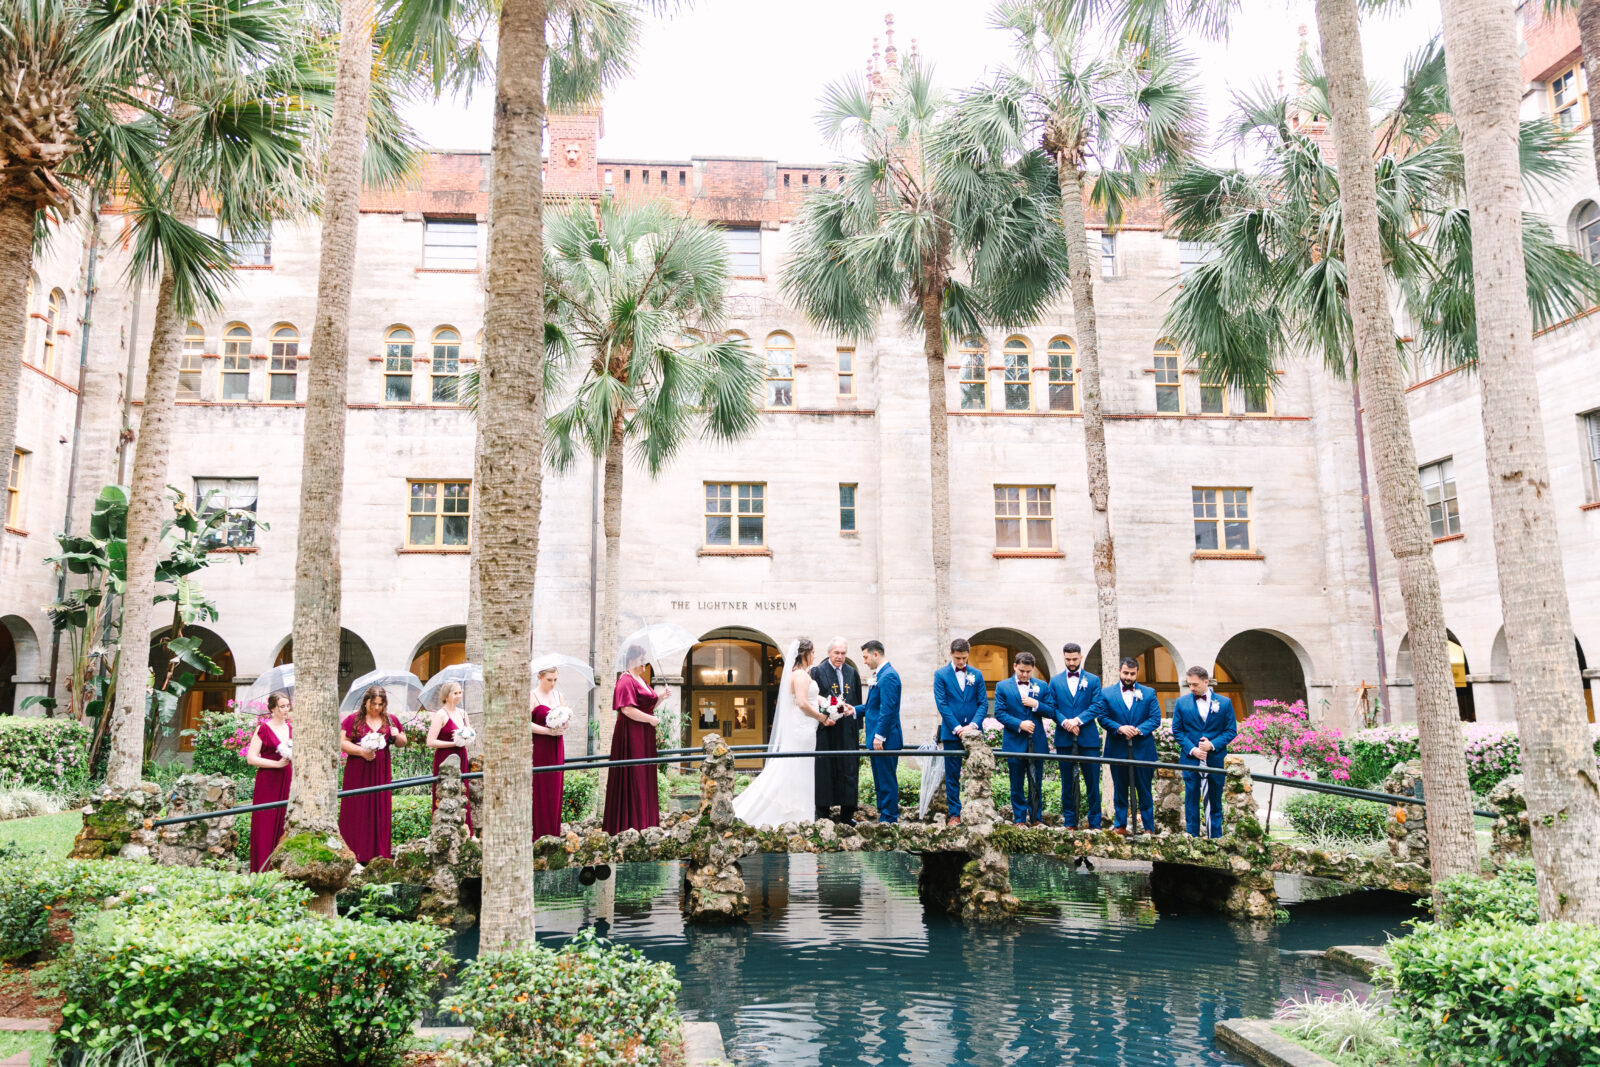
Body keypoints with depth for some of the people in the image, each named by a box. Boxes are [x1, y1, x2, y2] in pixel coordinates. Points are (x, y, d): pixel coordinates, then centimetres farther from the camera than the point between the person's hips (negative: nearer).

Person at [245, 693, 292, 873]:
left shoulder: (291, 729, 13)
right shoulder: (263, 728, -4)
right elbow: (251, 758, -10)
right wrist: (278, 764, -15)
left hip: (287, 783, 5)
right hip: (268, 782, -5)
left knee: (284, 825, 5)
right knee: (265, 826, -4)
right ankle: (261, 870, 2)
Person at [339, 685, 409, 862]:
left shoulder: (390, 720, 11)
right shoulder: (353, 719, 1)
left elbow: (402, 744, 16)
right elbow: (342, 743, -4)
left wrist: (397, 735, -6)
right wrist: (361, 751, -17)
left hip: (381, 771, 3)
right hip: (358, 772, -3)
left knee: (381, 810, 2)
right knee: (357, 811, -3)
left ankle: (380, 851, 6)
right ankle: (356, 853, 1)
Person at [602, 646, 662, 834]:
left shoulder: (642, 681, 17)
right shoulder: (626, 681, -12)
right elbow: (627, 709, -22)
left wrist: (661, 697, 7)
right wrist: (651, 719, -17)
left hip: (644, 736, 10)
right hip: (631, 733, -10)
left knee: (645, 777, 9)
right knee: (632, 777, -7)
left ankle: (645, 821, 14)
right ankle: (631, 824, -4)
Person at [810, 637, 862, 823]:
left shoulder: (852, 673, 12)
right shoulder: (817, 671, -1)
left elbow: (858, 702, 16)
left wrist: (853, 711, 1)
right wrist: (823, 718, -16)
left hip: (848, 732, 4)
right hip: (826, 730, -4)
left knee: (849, 770, 4)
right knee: (824, 770, 0)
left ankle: (847, 813, 11)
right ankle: (823, 813, 7)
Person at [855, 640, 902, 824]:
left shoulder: (888, 676, -16)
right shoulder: (881, 675, 16)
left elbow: (887, 709, -21)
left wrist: (879, 736, -22)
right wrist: (854, 710, 12)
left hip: (885, 740, -11)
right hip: (878, 738, 11)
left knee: (887, 781, -4)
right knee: (880, 782, 15)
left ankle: (889, 819, 1)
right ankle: (884, 817, 22)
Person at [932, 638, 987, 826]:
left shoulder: (976, 675, 8)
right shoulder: (941, 675, 1)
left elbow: (983, 703, 4)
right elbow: (942, 704, -5)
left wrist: (973, 725, -12)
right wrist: (957, 728, -13)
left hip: (974, 732, 2)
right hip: (951, 733, -2)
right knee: (952, 776, 2)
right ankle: (955, 814, 9)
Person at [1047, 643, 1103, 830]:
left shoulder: (1093, 680, 8)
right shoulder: (1055, 681, 11)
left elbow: (1096, 706, -3)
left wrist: (1078, 720, -16)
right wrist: (1065, 722, -14)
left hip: (1088, 738, -1)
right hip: (1064, 739, 1)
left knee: (1092, 782, 0)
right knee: (1067, 783, 7)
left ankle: (1095, 824, 7)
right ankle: (1070, 823, 13)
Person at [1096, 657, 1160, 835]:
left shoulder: (1149, 693, 5)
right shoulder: (1106, 694, 5)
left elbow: (1156, 718, -1)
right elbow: (1102, 717, -1)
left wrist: (1138, 730, -17)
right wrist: (1120, 728, -17)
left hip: (1142, 750, 0)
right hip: (1117, 751, 0)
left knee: (1144, 790, 5)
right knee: (1120, 790, 10)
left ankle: (1149, 828, 12)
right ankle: (1120, 825, 19)